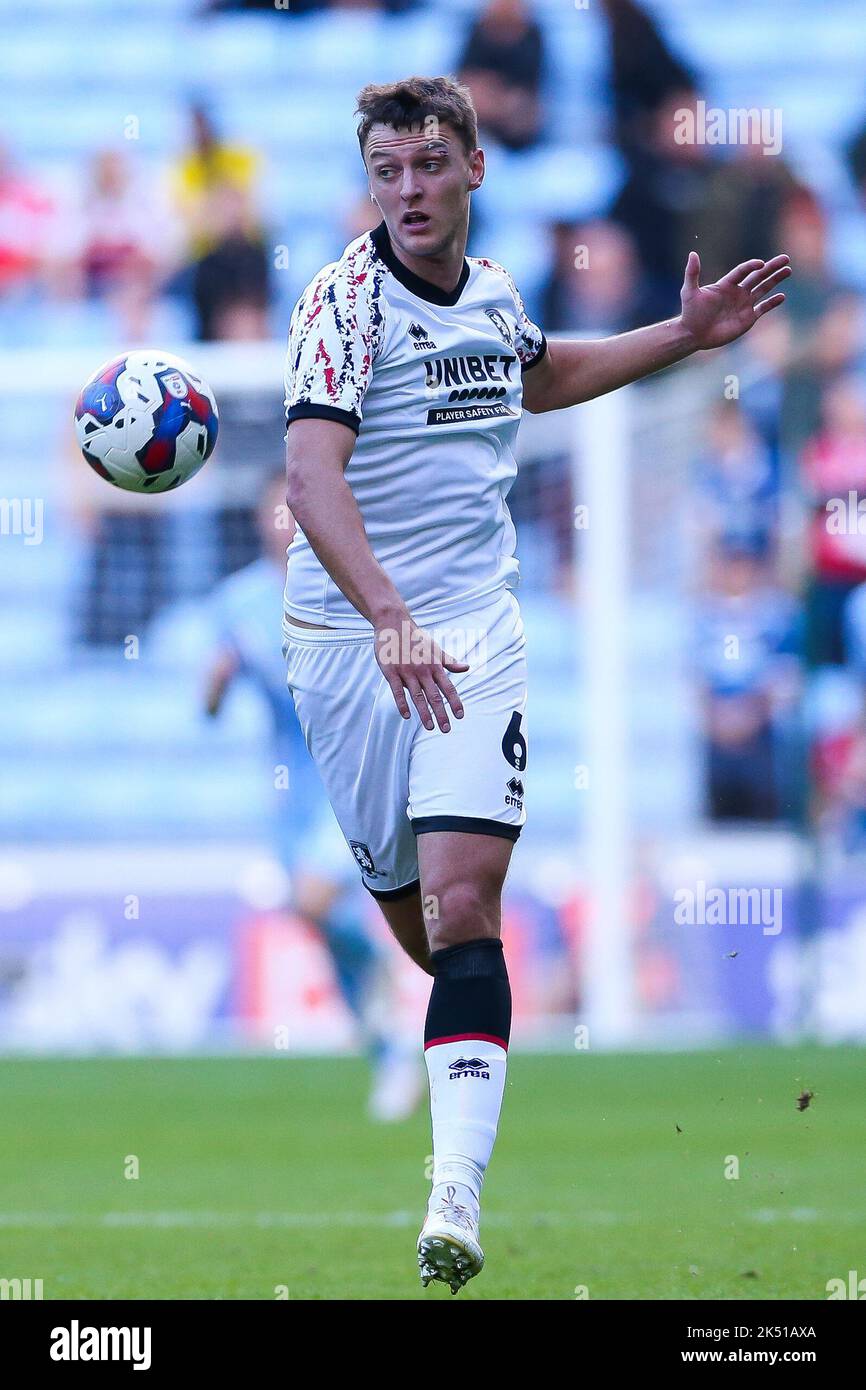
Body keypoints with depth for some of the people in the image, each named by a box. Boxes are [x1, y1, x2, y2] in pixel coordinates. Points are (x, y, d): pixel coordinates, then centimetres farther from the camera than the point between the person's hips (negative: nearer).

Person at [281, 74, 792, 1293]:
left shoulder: (493, 297, 6)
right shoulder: (347, 300, -11)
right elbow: (313, 476, -26)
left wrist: (687, 334, 25)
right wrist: (389, 619, -39)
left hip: (473, 630, 2)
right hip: (348, 638, -2)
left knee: (462, 900, -15)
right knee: (413, 923, 6)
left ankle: (457, 1199, -24)